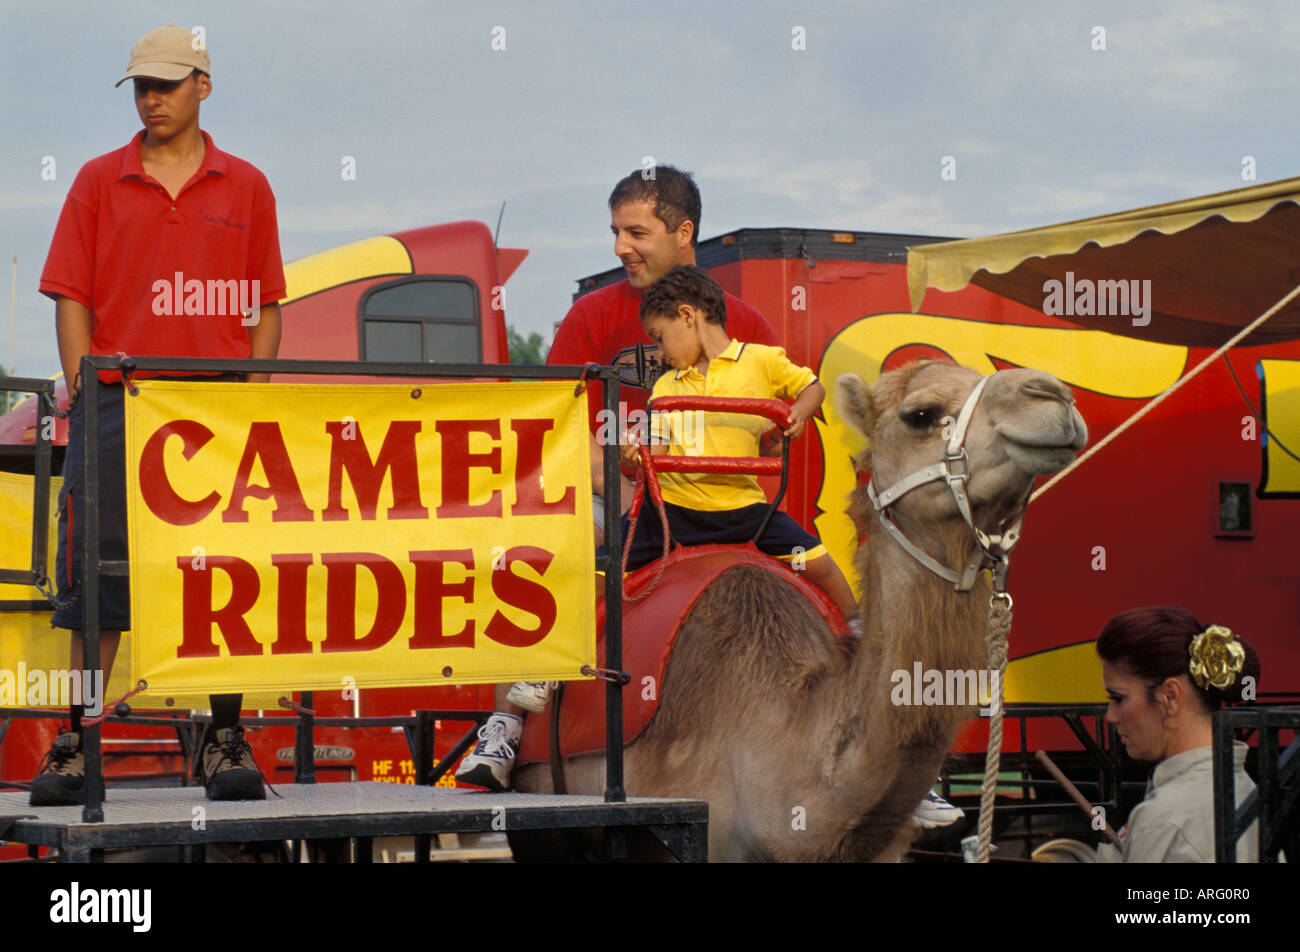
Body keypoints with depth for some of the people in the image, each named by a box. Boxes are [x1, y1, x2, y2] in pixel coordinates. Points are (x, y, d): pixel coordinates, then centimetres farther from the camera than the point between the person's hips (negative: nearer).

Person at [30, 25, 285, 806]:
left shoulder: (246, 188, 11)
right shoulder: (100, 182, 10)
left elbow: (265, 307, 11)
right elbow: (72, 296, 7)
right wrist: (83, 390, -3)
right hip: (118, 400, 0)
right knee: (97, 571, -1)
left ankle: (226, 739, 5)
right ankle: (79, 742, 3)